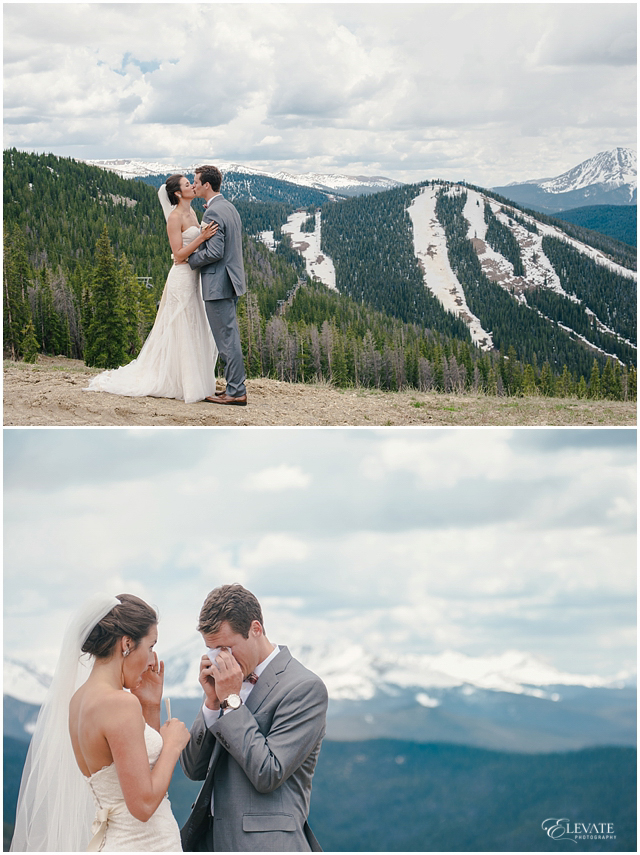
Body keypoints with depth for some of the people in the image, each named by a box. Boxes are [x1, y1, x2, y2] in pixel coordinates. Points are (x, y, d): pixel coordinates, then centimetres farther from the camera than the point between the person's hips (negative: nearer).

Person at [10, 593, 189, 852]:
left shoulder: (80, 699, 7)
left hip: (113, 840, 9)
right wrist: (172, 744, -10)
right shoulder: (120, 703, -19)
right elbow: (143, 805, -22)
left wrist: (151, 707, 9)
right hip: (144, 846, -9)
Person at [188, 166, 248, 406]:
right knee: (229, 336, 15)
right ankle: (235, 387, 19)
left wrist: (189, 259, -8)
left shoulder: (212, 213, -17)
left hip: (218, 283, -10)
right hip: (231, 280, 10)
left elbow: (214, 252, -23)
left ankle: (236, 392, -2)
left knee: (226, 338, -5)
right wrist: (194, 254, 19)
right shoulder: (229, 207, 14)